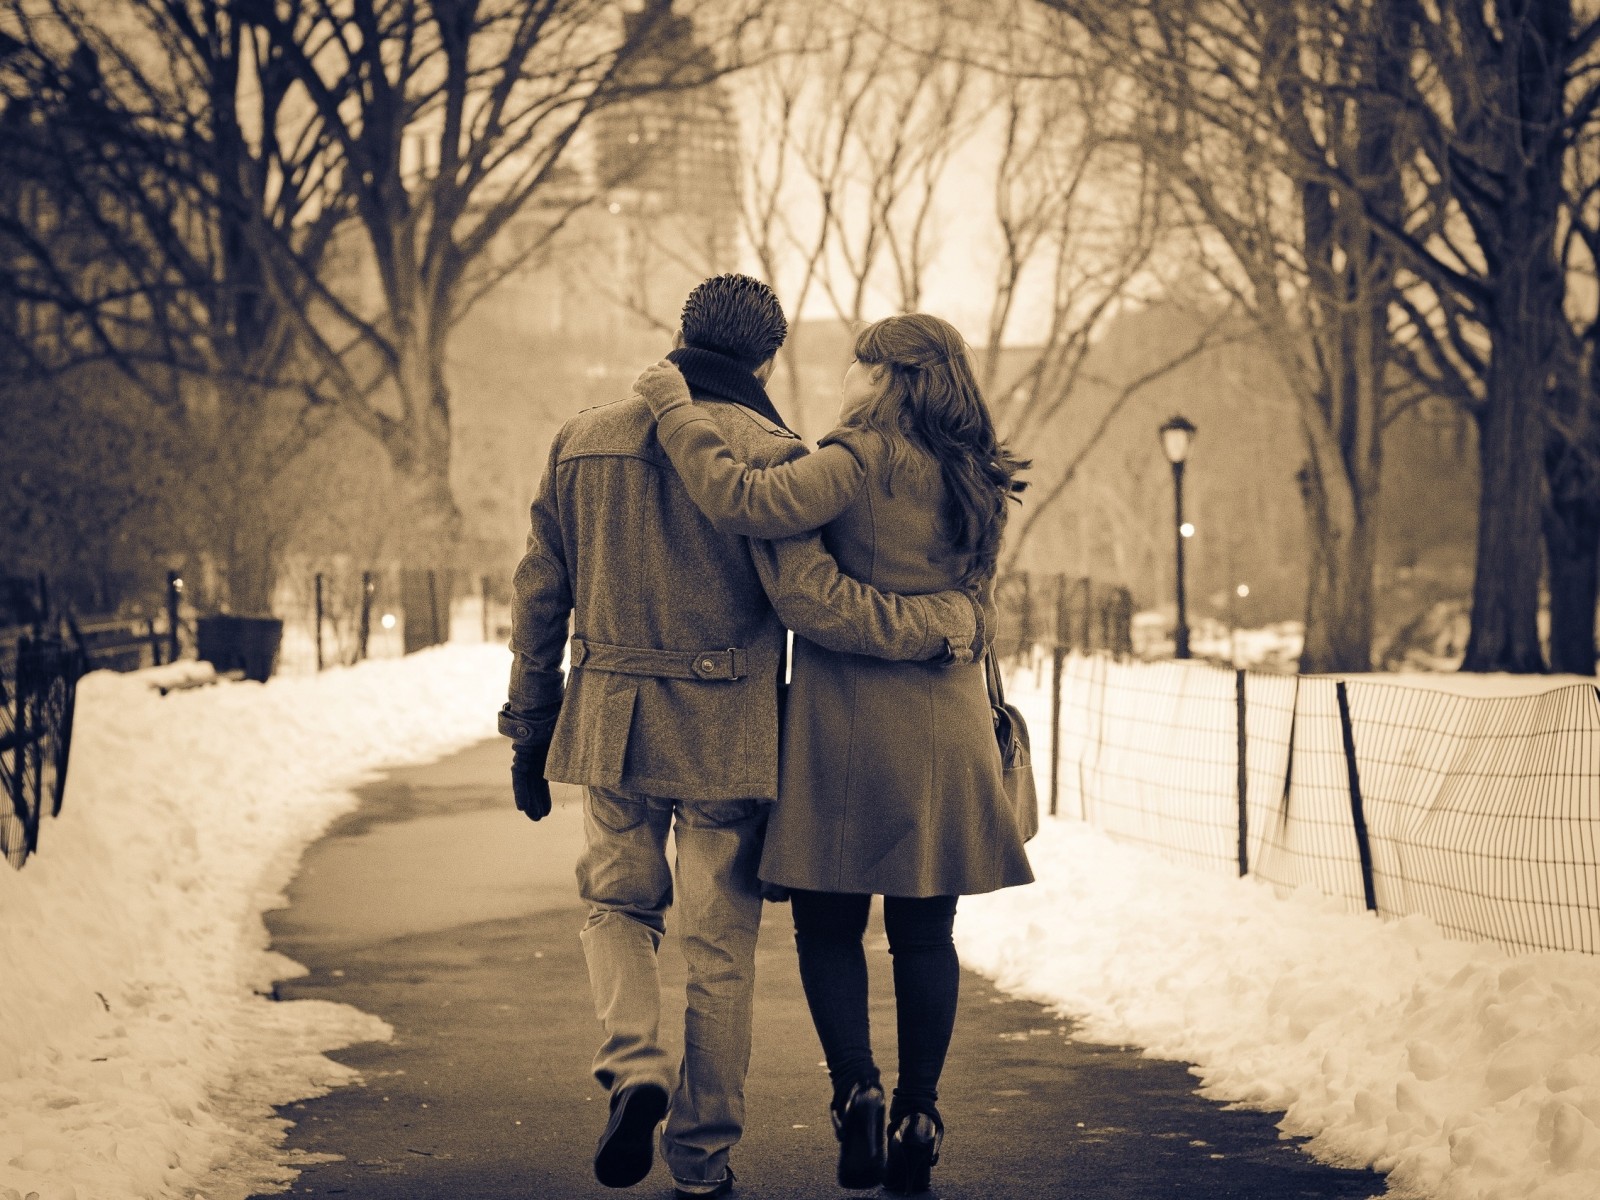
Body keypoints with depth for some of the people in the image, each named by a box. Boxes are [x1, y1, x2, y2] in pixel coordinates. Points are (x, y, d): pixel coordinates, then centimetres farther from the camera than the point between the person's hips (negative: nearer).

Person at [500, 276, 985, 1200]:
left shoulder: (583, 442, 6)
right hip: (727, 739, -3)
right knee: (720, 950, 8)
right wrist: (944, 622, -10)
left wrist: (530, 734, 16)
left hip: (611, 727, 3)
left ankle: (634, 1066, -5)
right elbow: (808, 597, -20)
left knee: (618, 905, 21)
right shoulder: (766, 453, -10)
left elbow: (541, 597, 9)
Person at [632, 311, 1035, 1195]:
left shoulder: (864, 456, -11)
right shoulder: (973, 479, 11)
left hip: (848, 726, -5)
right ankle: (916, 1121, 8)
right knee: (924, 934, 8)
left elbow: (746, 502, -23)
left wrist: (674, 410, -14)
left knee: (827, 924, 6)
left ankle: (857, 1088, -11)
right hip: (946, 730, 5)